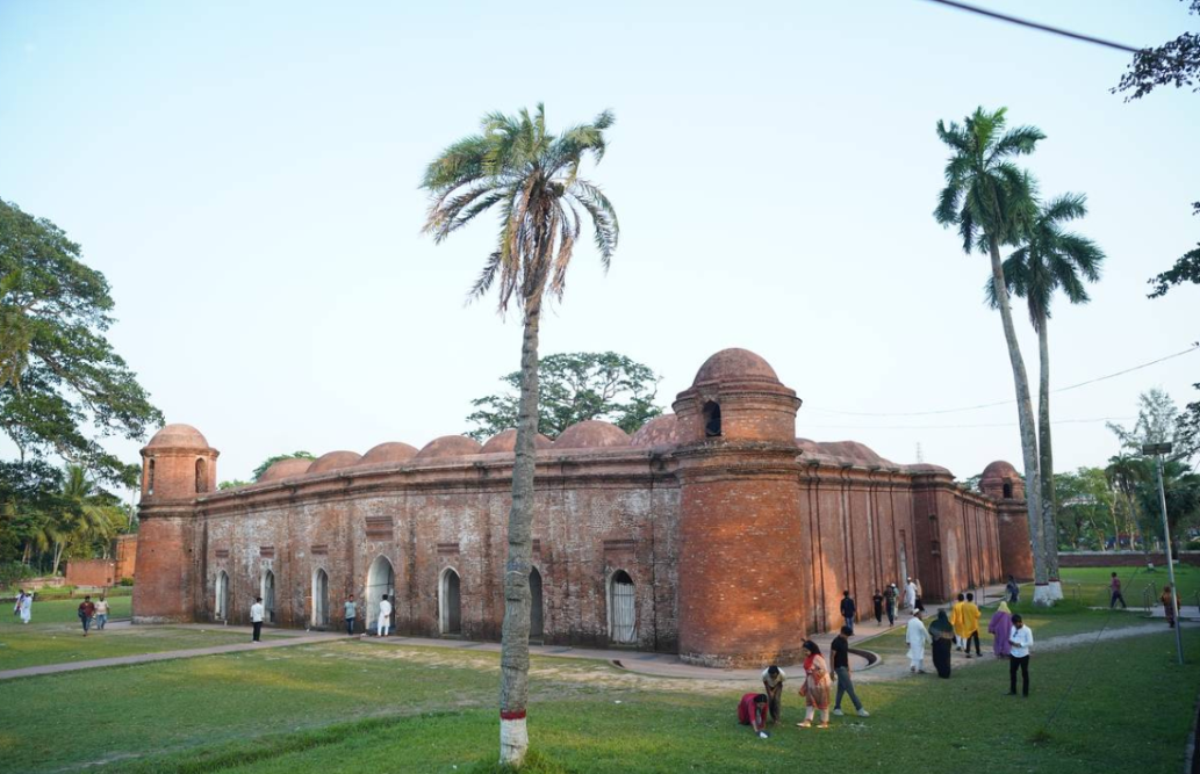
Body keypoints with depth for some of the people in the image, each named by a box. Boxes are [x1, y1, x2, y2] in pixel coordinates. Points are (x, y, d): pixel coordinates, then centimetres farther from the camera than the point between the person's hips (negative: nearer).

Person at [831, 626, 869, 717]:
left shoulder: (845, 641, 10)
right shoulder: (836, 642, -17)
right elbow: (832, 657, -16)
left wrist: (848, 669, 19)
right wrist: (832, 671, -15)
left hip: (844, 667, 9)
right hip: (839, 668, -9)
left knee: (841, 688, 12)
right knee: (850, 688, -7)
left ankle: (837, 708, 20)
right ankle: (860, 709, -5)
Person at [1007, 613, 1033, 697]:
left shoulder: (1027, 630, -15)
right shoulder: (1013, 628, 4)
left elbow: (1030, 643, -17)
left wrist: (1019, 644, -23)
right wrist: (1010, 641, -10)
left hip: (1023, 655, -6)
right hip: (1014, 654, 6)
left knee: (1024, 674, 8)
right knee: (1012, 672, 13)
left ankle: (1025, 693, 19)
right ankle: (1013, 691, 27)